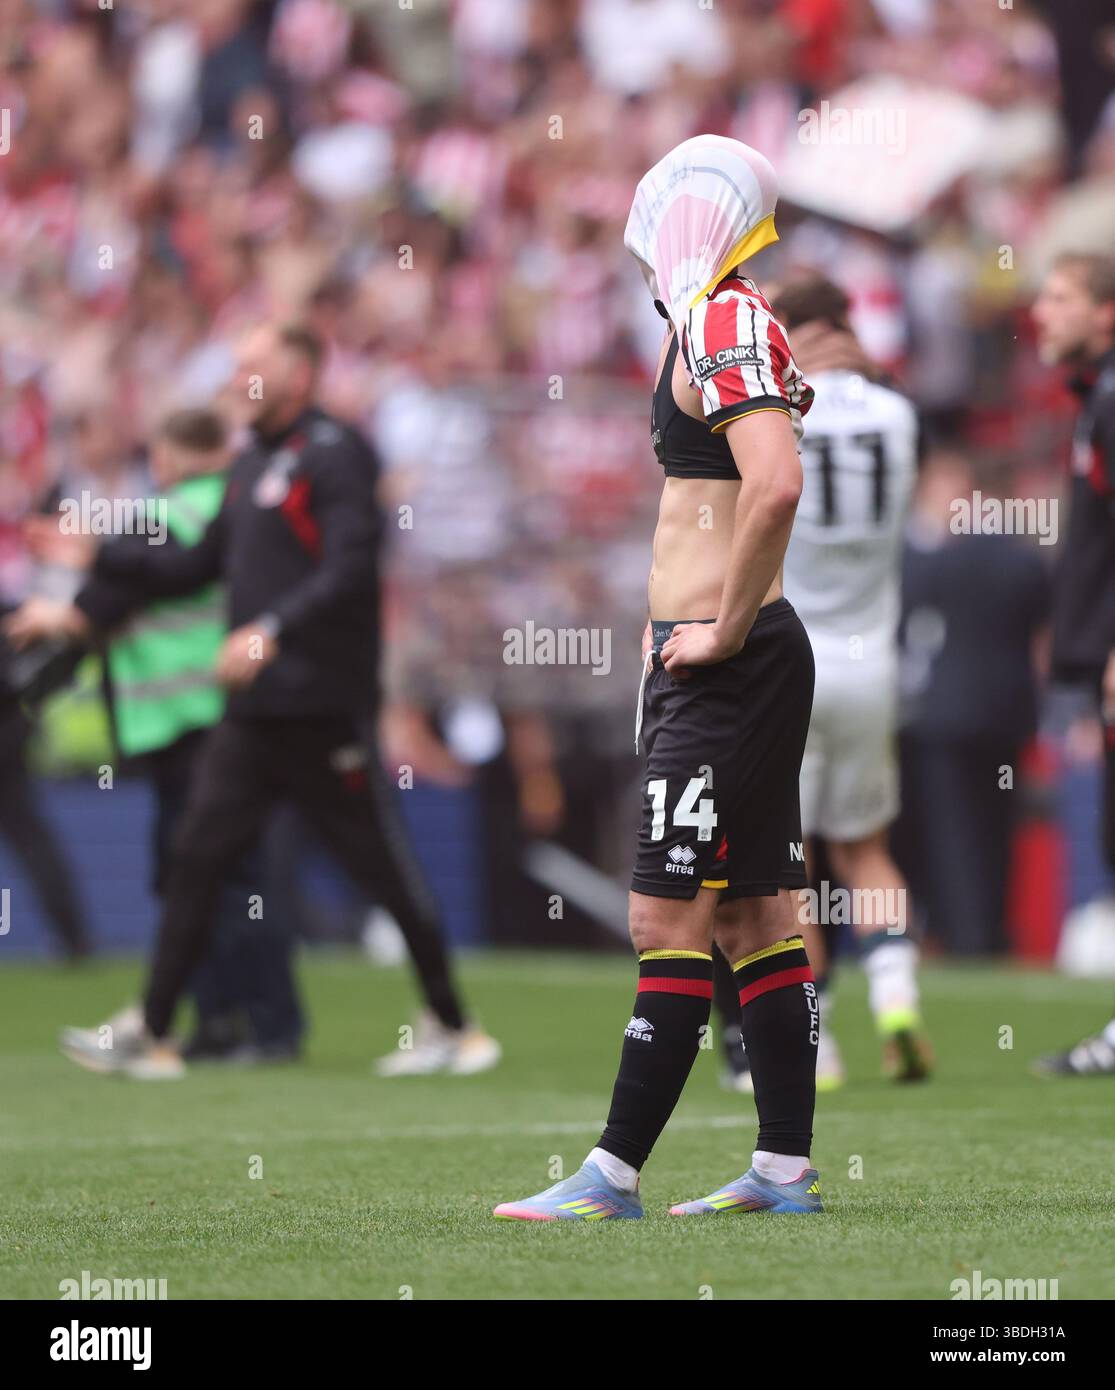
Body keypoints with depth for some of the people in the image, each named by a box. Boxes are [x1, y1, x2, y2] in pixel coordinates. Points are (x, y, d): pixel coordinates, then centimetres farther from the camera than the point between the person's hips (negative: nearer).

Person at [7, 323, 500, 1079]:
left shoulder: (335, 455, -9)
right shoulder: (253, 462, 17)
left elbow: (350, 569, -20)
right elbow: (200, 564, 24)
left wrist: (271, 631, -29)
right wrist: (99, 562, 20)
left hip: (323, 709, -8)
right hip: (252, 712, 8)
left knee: (389, 872, 0)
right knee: (195, 860, 3)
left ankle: (453, 1027, 11)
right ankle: (153, 1034, 5)